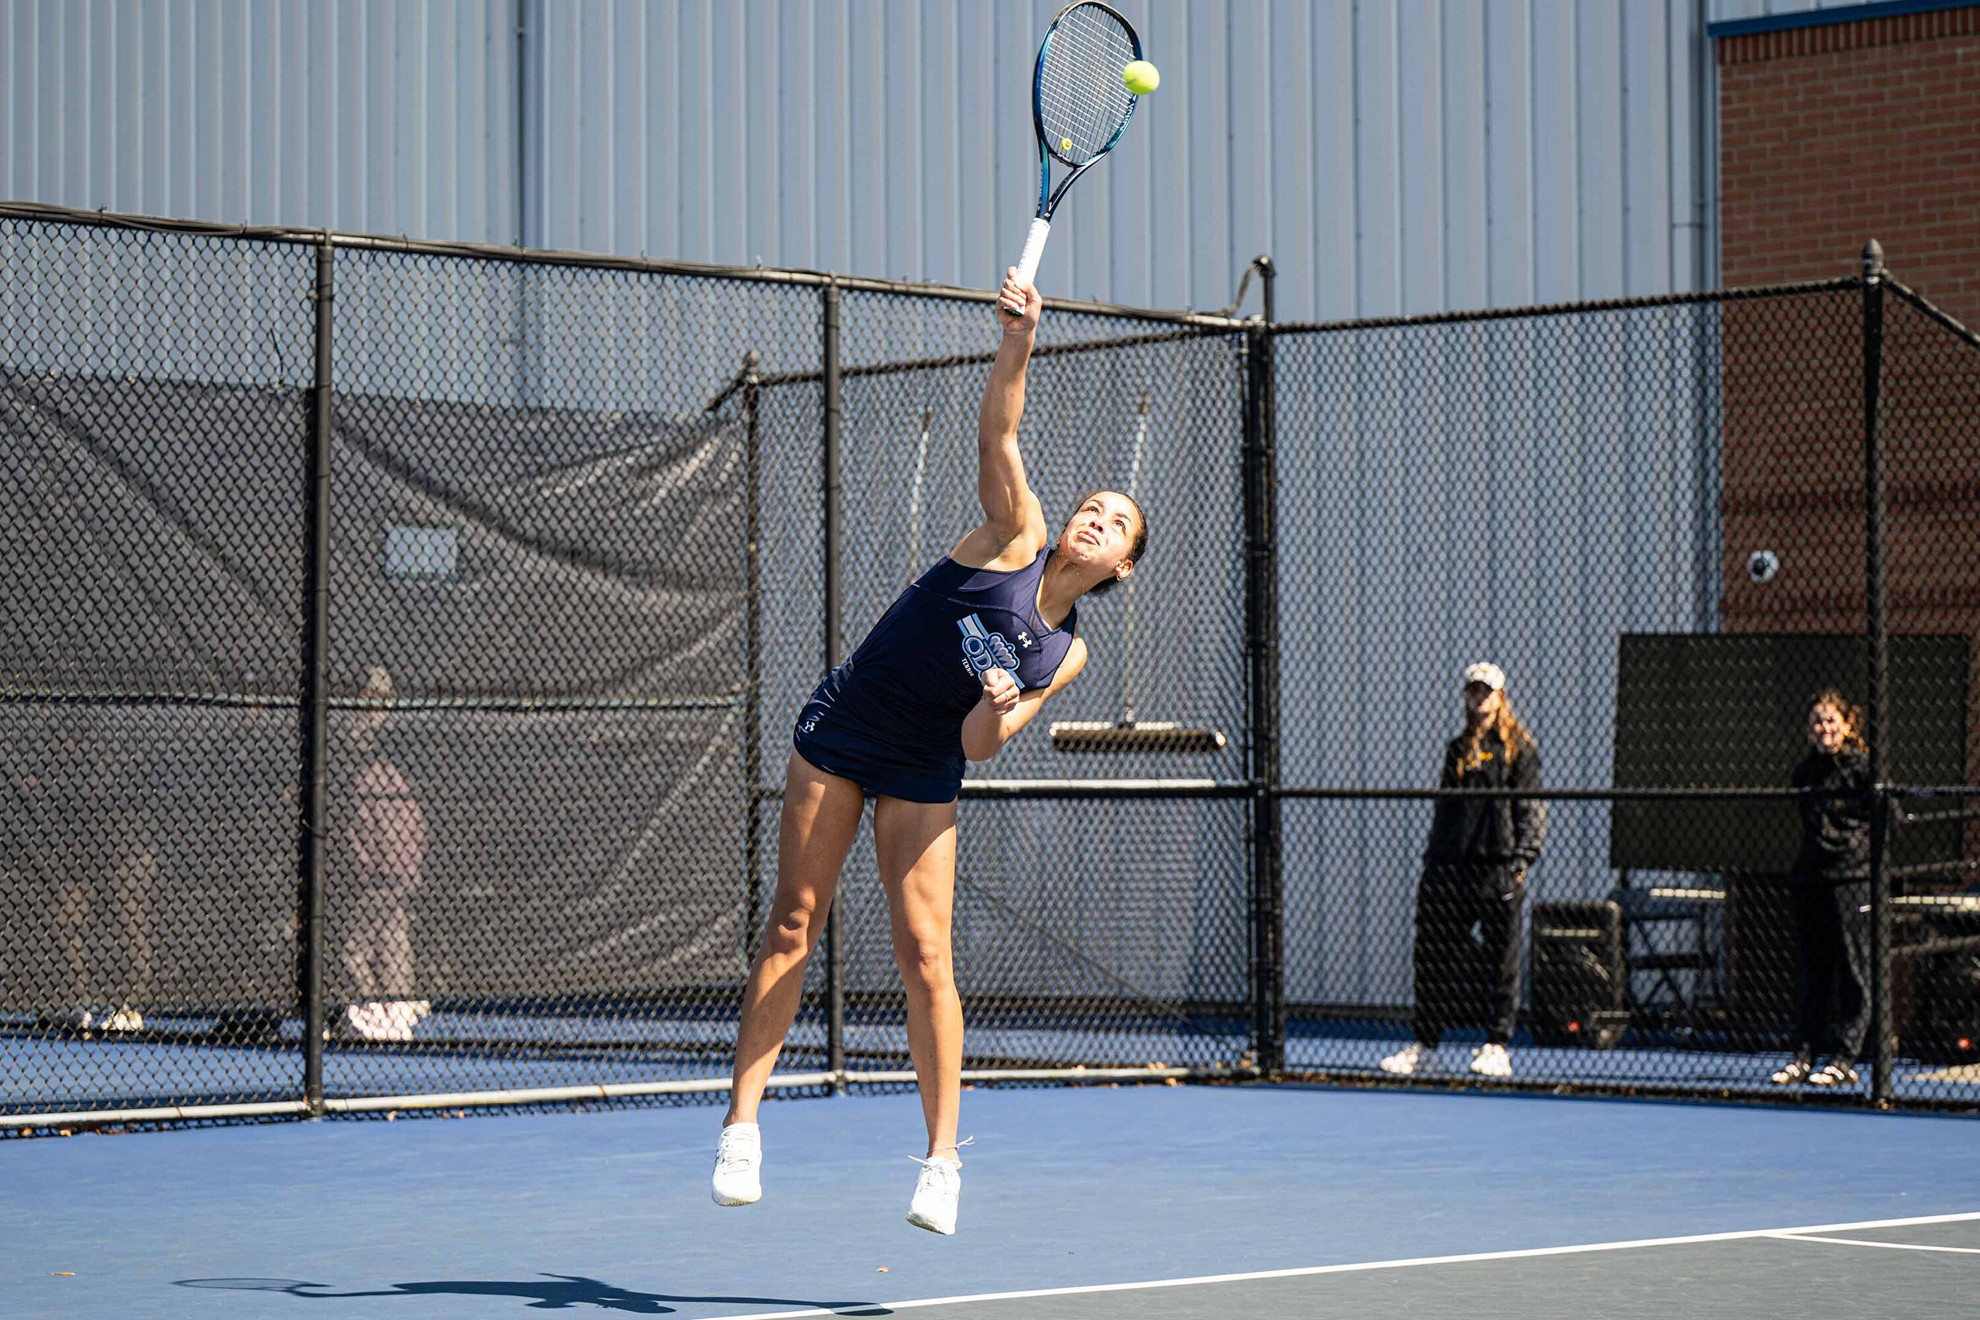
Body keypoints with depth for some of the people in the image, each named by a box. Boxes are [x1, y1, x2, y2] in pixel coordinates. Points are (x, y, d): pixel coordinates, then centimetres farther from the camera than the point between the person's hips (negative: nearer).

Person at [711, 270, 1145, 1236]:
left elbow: (979, 744, -3)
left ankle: (942, 1160, -3)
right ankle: (742, 1128, 1)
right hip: (836, 736, -2)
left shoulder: (1064, 656, 3)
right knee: (792, 929, -4)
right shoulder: (1016, 536, -4)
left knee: (924, 954, -9)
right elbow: (999, 433, -19)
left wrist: (1001, 709, -26)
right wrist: (1017, 343, -34)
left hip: (922, 774, 2)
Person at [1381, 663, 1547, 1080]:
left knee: (1499, 958, -2)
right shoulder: (1458, 749, 17)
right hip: (1451, 867, 5)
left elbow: (1531, 810, -3)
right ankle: (1424, 1041, 11)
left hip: (1498, 869, -5)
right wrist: (1433, 857, 14)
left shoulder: (1519, 749, 2)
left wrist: (1522, 859, -13)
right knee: (1436, 955, 4)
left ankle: (1496, 1046, 4)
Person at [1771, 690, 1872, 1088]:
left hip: (1853, 879, -6)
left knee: (1851, 972, -4)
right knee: (1809, 971, 7)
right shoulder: (1805, 772, 14)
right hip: (1809, 881, 6)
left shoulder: (1864, 767, -3)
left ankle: (1845, 1058, -2)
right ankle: (1804, 1054, 10)